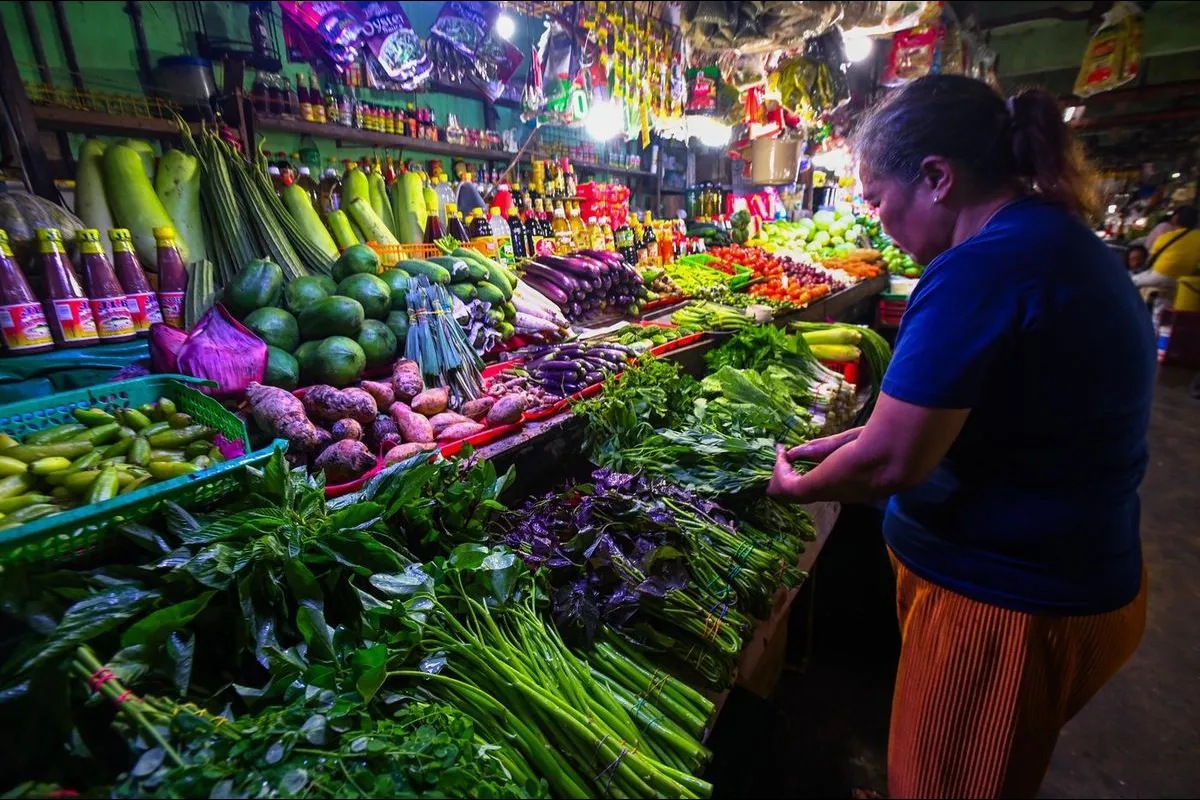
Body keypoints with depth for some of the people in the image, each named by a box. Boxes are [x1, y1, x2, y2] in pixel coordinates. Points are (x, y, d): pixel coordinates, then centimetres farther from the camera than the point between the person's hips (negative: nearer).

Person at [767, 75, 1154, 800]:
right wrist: (834, 446, 10)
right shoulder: (1062, 241, 6)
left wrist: (797, 487, -7)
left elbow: (891, 462, -26)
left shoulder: (981, 267, -27)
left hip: (1004, 606, -9)